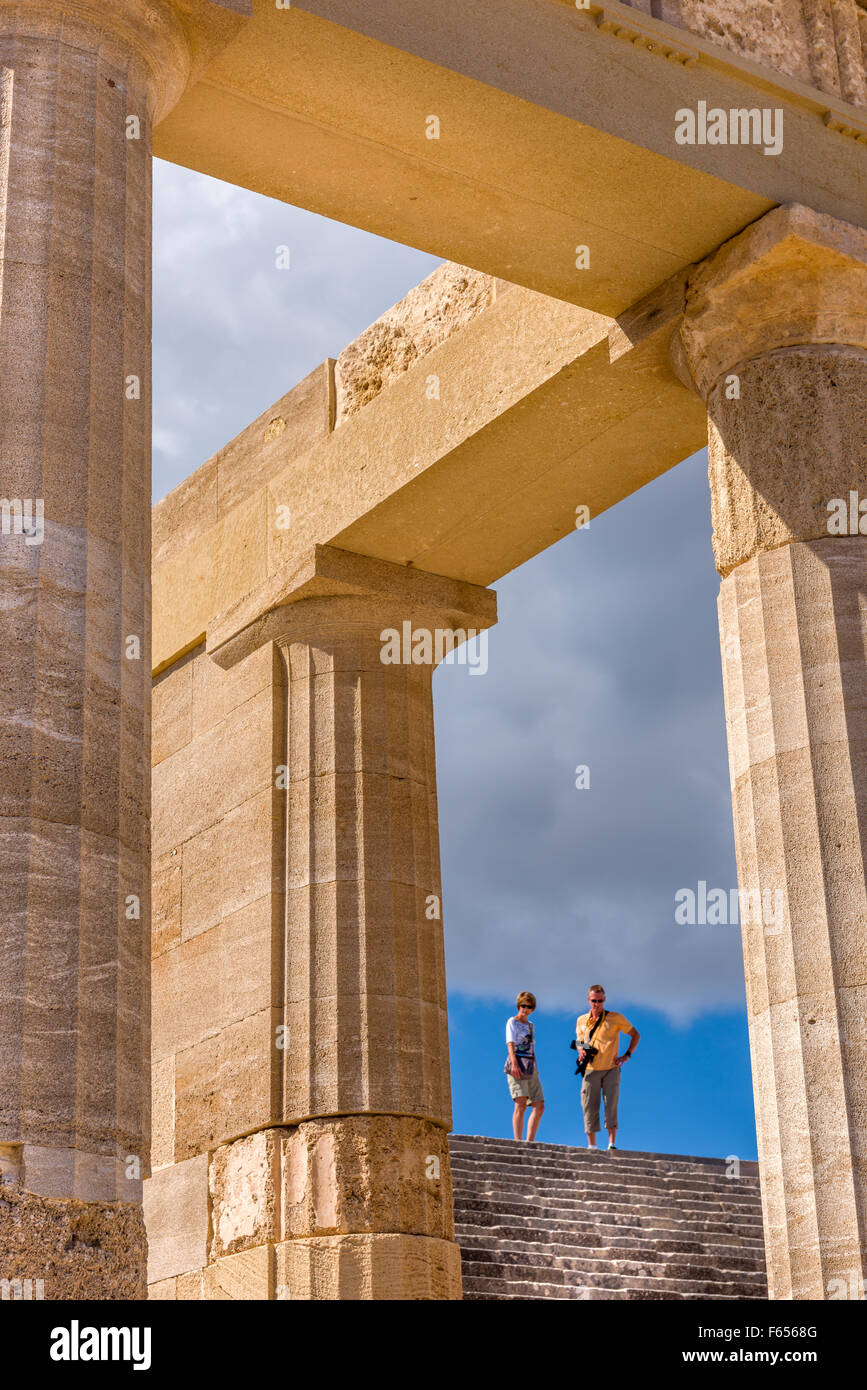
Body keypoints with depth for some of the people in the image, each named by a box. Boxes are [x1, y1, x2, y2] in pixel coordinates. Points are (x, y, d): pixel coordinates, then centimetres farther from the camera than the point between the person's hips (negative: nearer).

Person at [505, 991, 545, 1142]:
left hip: (531, 1068, 8)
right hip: (517, 1065, -8)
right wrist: (514, 1063, -23)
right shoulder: (513, 1022, 4)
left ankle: (529, 1142, -2)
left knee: (539, 1106, -1)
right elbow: (510, 1044, -8)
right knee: (521, 1102, -19)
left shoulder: (530, 1025, 24)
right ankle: (518, 1142, -24)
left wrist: (535, 1070, 19)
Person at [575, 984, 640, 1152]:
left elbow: (635, 1034, 10)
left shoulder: (615, 1018, 2)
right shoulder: (581, 1021, 11)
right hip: (590, 1070, 2)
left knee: (611, 1105, -12)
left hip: (611, 1070, -2)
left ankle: (612, 1144, -13)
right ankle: (591, 1146, 4)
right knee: (590, 1107, -1)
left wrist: (626, 1055, -1)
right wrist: (581, 1051, 1)